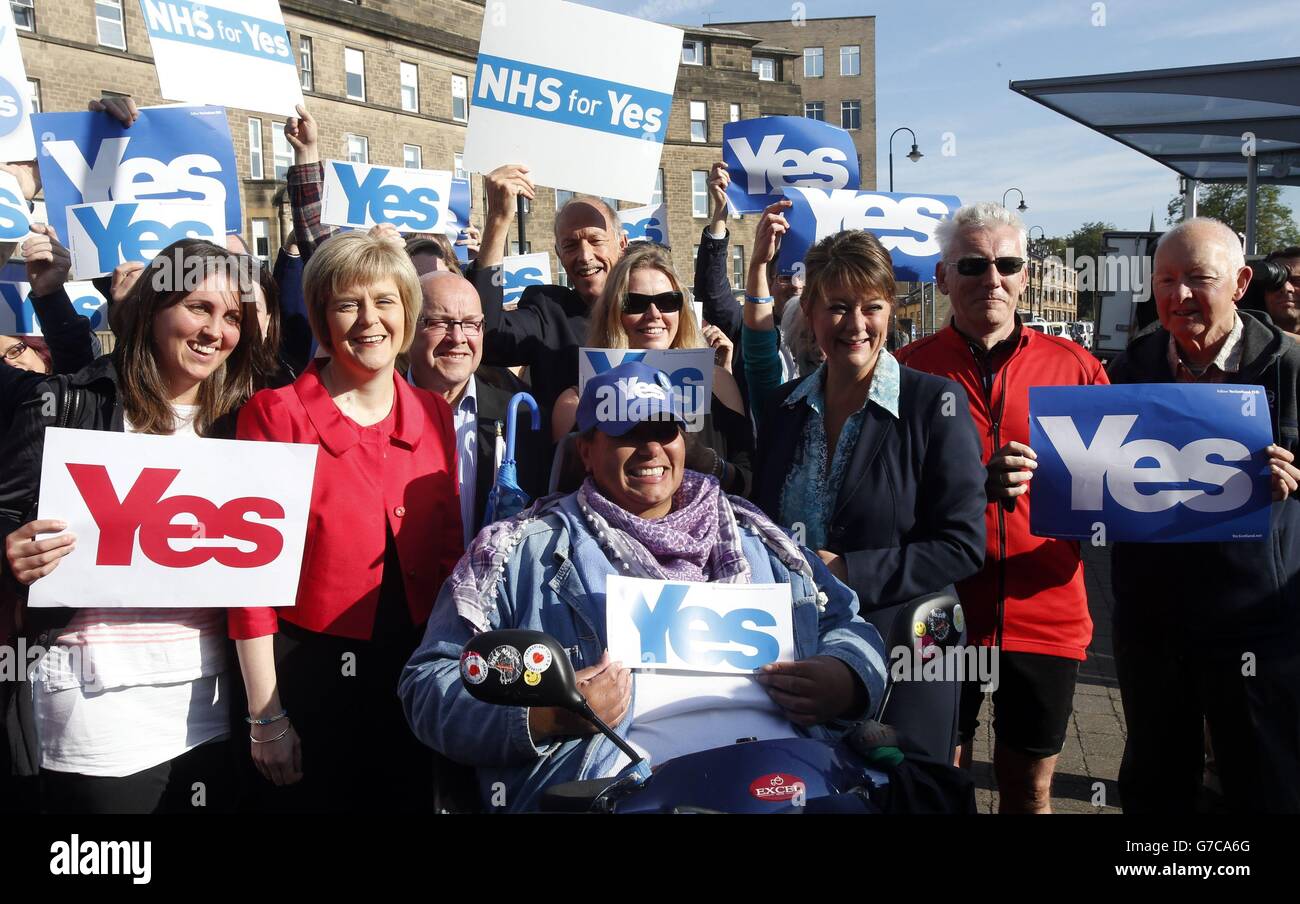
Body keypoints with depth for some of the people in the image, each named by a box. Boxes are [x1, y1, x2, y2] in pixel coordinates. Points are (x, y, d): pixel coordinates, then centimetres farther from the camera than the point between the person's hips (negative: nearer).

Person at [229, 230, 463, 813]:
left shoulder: (434, 415, 3)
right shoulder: (275, 414, -8)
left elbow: (448, 552, 8)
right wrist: (266, 716, -10)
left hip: (417, 674, 4)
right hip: (309, 675, -3)